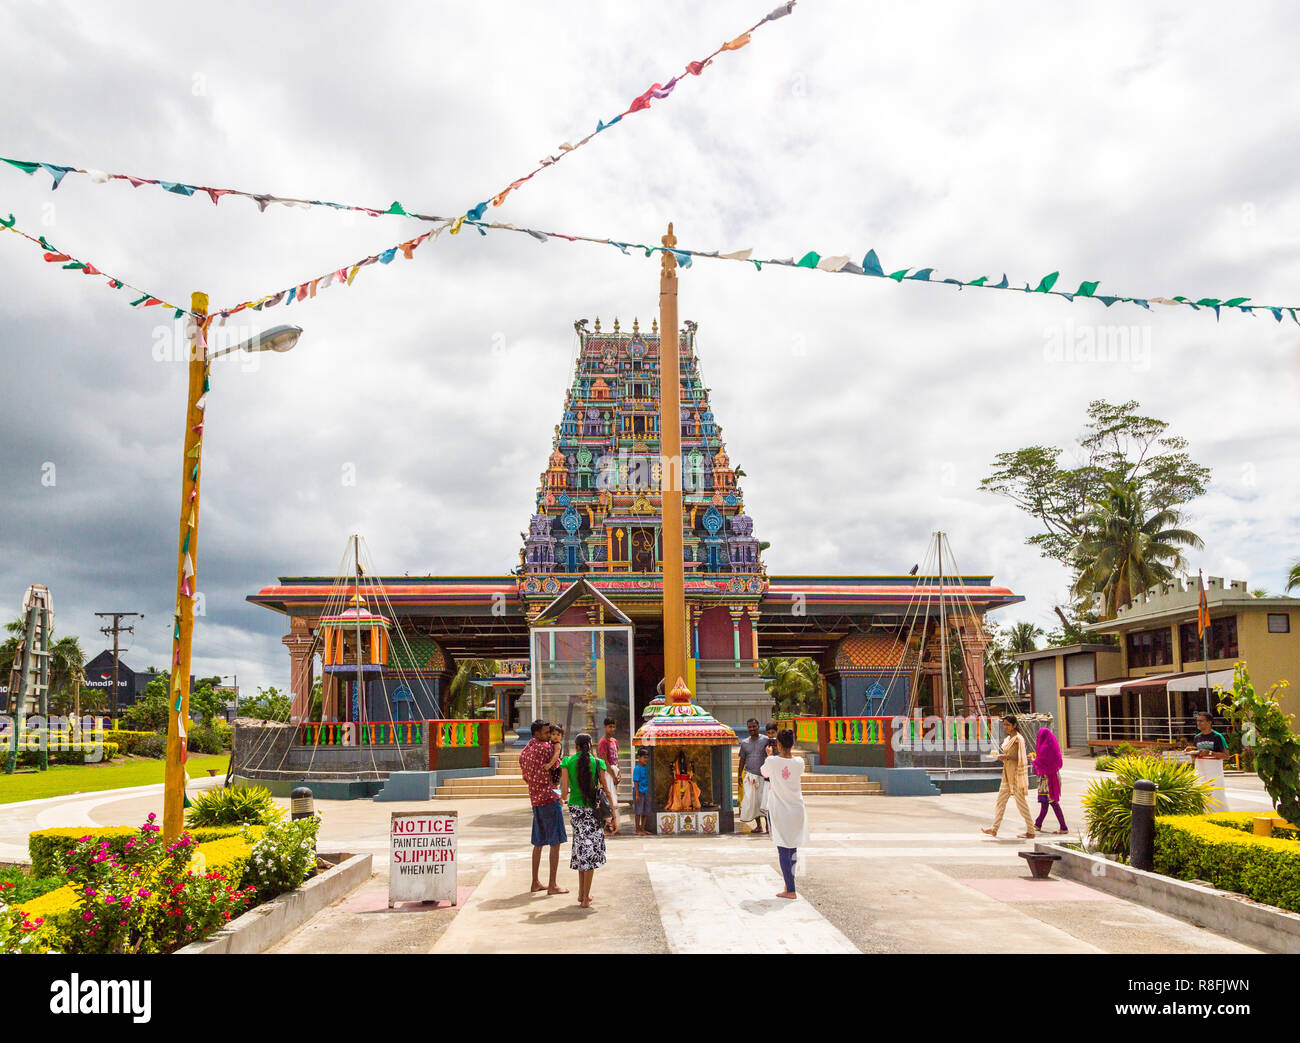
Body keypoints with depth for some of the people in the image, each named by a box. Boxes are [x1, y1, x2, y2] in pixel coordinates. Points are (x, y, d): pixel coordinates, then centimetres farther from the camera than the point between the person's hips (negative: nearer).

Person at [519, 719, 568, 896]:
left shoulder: (524, 752, 13)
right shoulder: (546, 747, -12)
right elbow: (557, 767, -7)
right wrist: (557, 749, 4)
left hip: (534, 799, 8)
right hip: (549, 797, -8)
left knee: (539, 842, 15)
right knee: (555, 841, -3)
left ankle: (536, 882, 20)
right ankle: (552, 885, -3)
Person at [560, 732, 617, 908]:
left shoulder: (567, 761, 0)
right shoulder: (597, 763, -2)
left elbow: (565, 791, -5)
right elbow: (607, 791, -4)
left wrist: (564, 797, 20)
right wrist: (614, 817, 0)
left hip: (575, 809, 2)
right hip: (592, 809, -2)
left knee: (581, 848, 19)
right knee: (590, 849, 4)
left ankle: (581, 893, 23)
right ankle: (585, 899, 2)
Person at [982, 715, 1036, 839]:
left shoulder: (1018, 739, -12)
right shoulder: (1008, 739, 14)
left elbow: (1021, 758, -17)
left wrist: (1007, 757, -22)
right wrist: (1002, 757, 6)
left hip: (1016, 773, -9)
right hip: (1007, 774, 9)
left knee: (1020, 802, -4)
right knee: (1001, 800, 8)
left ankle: (1030, 831, 5)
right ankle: (994, 829, 11)